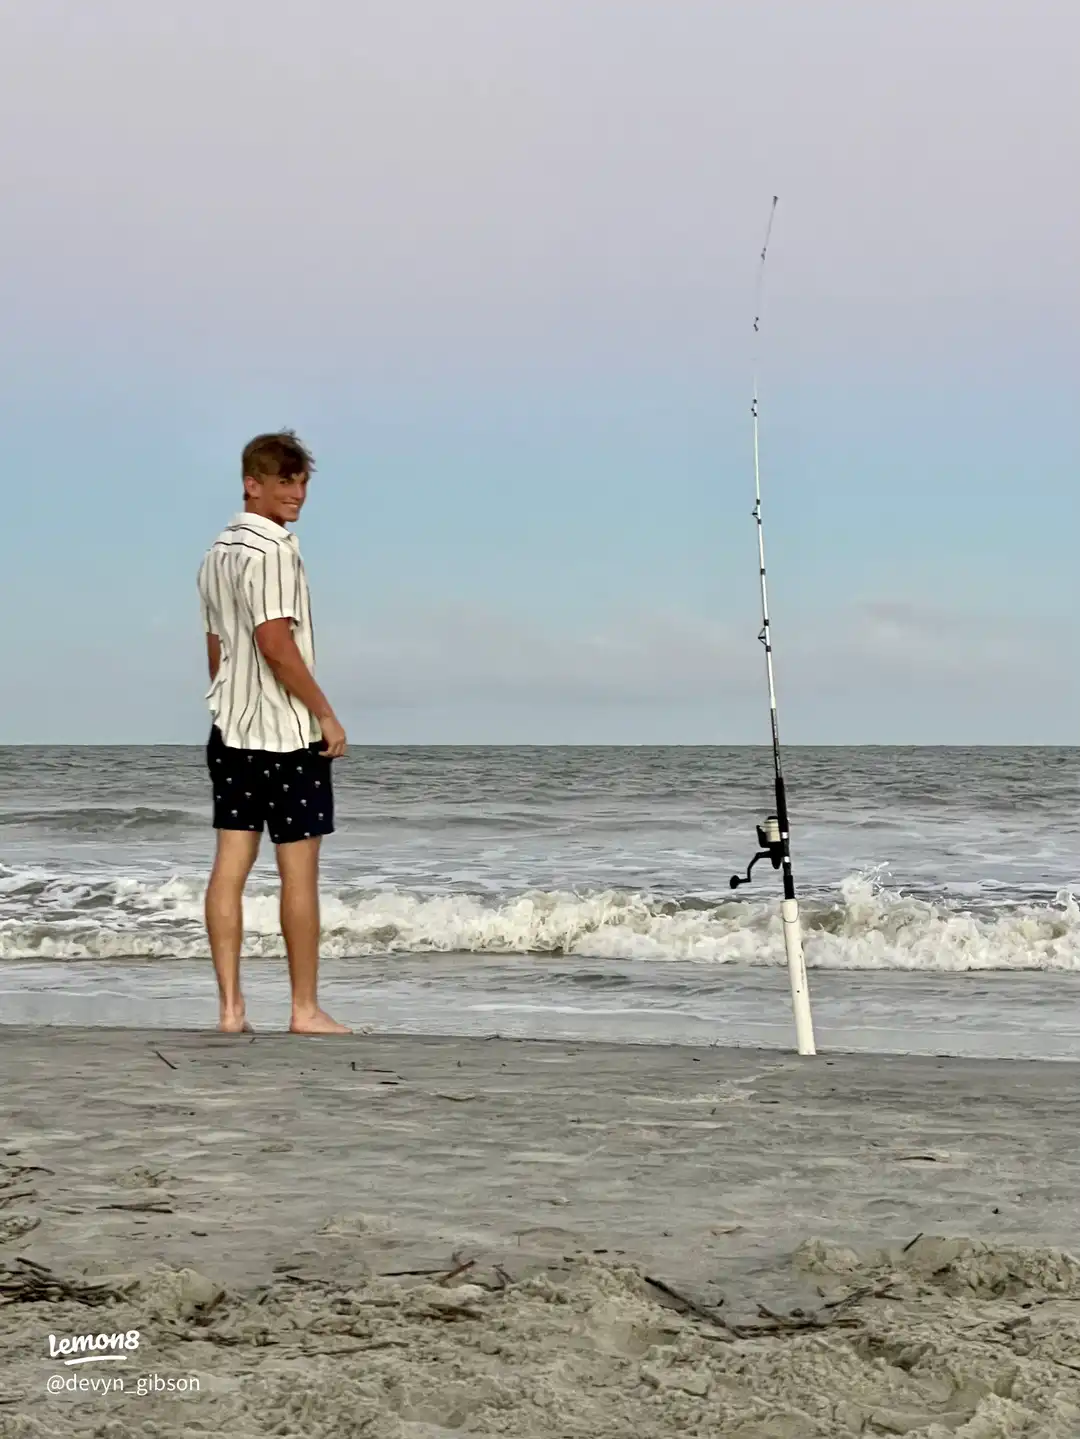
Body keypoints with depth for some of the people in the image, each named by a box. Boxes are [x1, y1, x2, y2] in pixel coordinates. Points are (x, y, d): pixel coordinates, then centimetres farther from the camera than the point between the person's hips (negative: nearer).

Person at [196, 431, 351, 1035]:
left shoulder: (219, 551, 15)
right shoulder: (272, 549, -15)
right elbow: (275, 643, -22)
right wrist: (325, 713, -15)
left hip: (231, 731, 9)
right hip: (285, 733, -9)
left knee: (231, 865, 5)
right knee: (300, 871, -1)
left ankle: (231, 1007, 5)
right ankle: (306, 1009, 5)